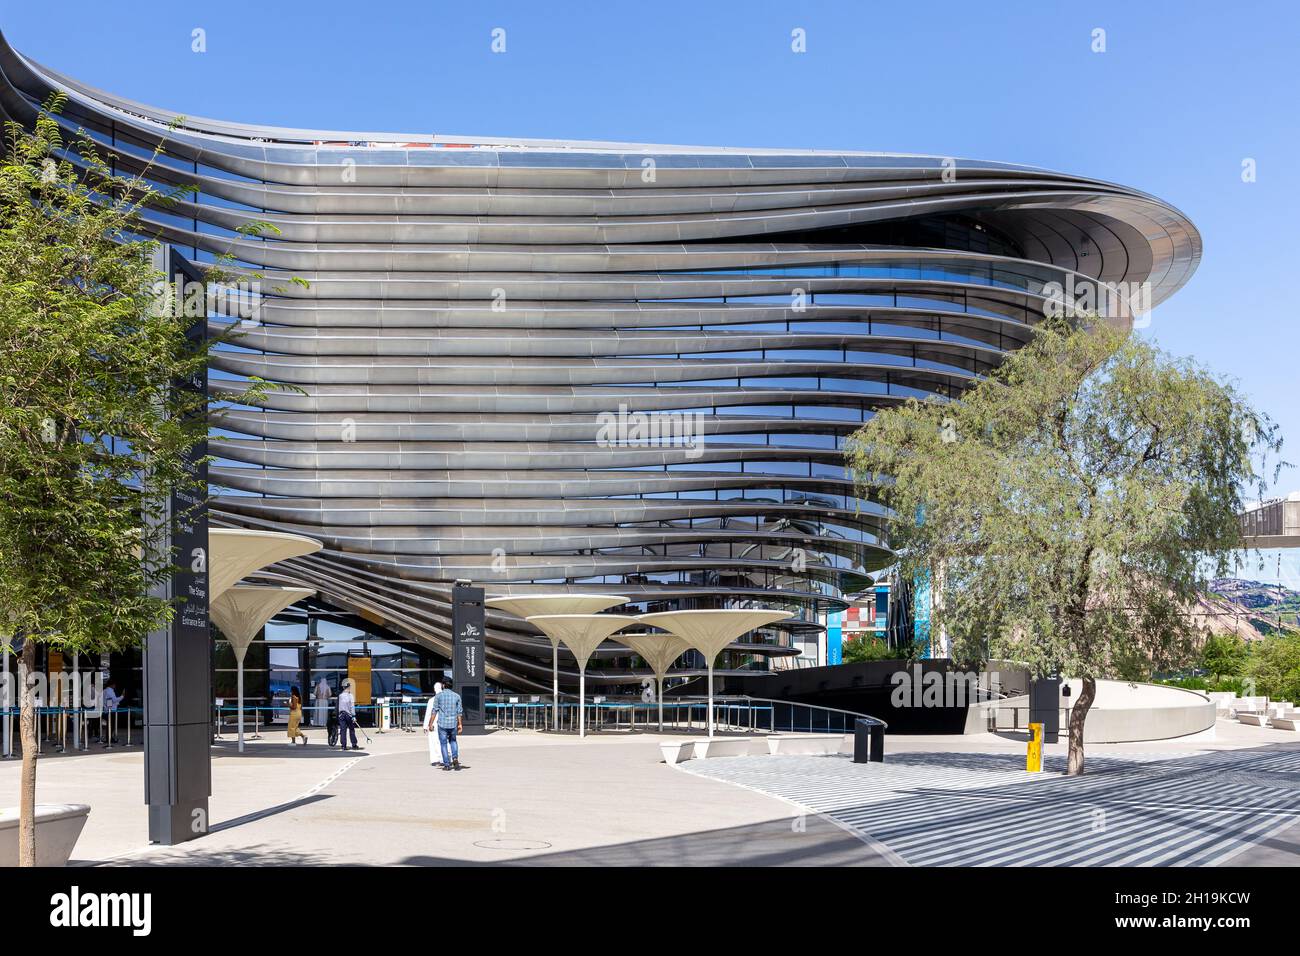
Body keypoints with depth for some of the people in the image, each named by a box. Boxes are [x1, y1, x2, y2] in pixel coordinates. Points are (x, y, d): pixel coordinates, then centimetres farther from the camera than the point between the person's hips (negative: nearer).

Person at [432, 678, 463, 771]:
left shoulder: (438, 696, -4)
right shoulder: (457, 696, 3)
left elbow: (435, 710, -5)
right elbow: (459, 712, 3)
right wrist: (459, 724, 8)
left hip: (442, 723, -2)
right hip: (453, 723, 2)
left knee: (443, 744, 8)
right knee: (453, 741, 22)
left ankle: (447, 765, 6)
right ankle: (455, 758, 0)